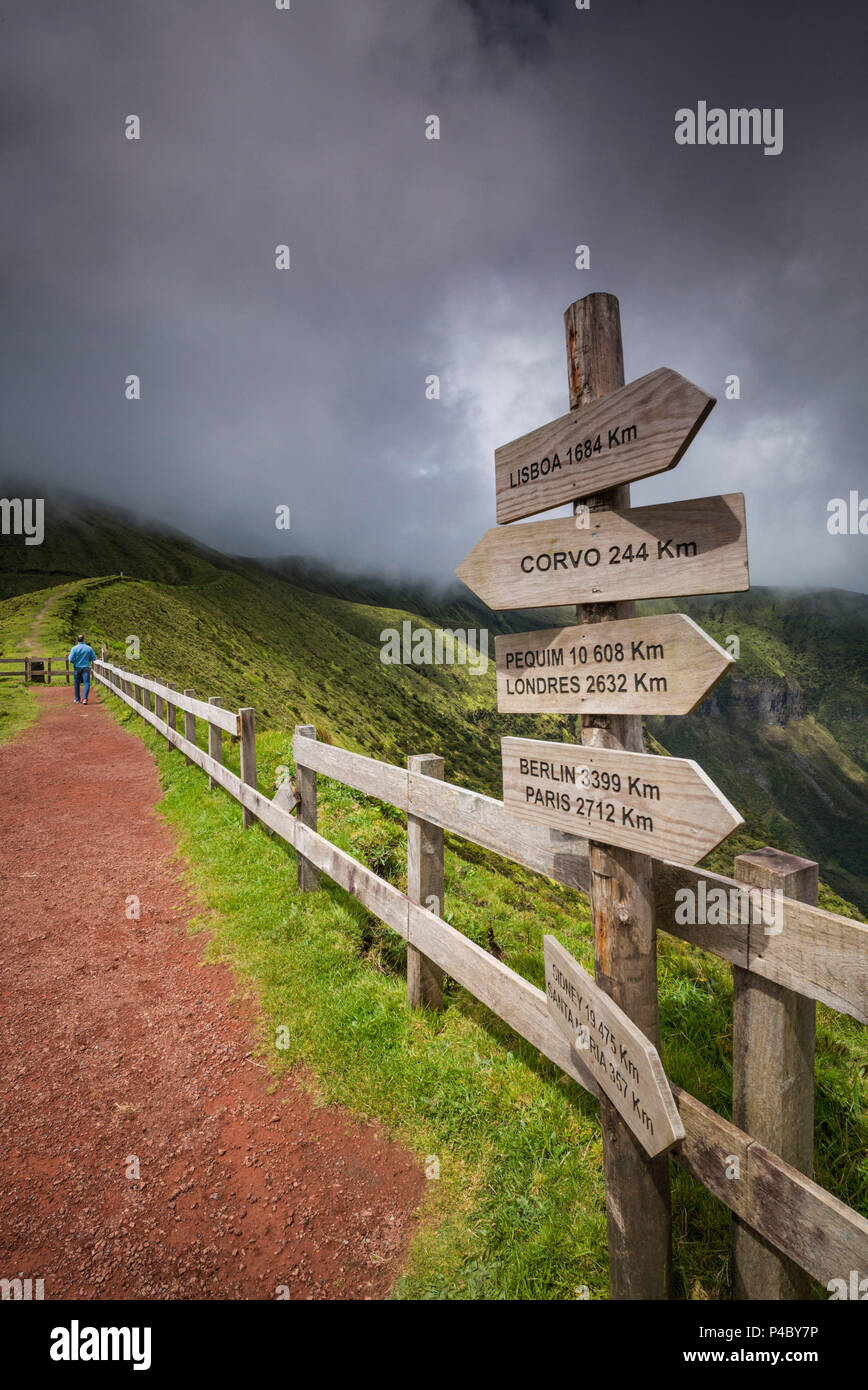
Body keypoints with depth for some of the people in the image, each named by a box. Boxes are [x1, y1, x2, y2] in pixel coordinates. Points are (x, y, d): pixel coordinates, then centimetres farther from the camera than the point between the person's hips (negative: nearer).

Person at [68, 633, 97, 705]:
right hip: (86, 667, -1)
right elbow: (94, 658, 2)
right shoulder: (89, 648, -4)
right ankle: (85, 698, -21)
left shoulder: (74, 648, -7)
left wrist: (69, 657, 13)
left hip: (77, 668, 1)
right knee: (86, 683, -3)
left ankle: (77, 699, 26)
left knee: (76, 684, 15)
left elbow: (70, 659, -9)